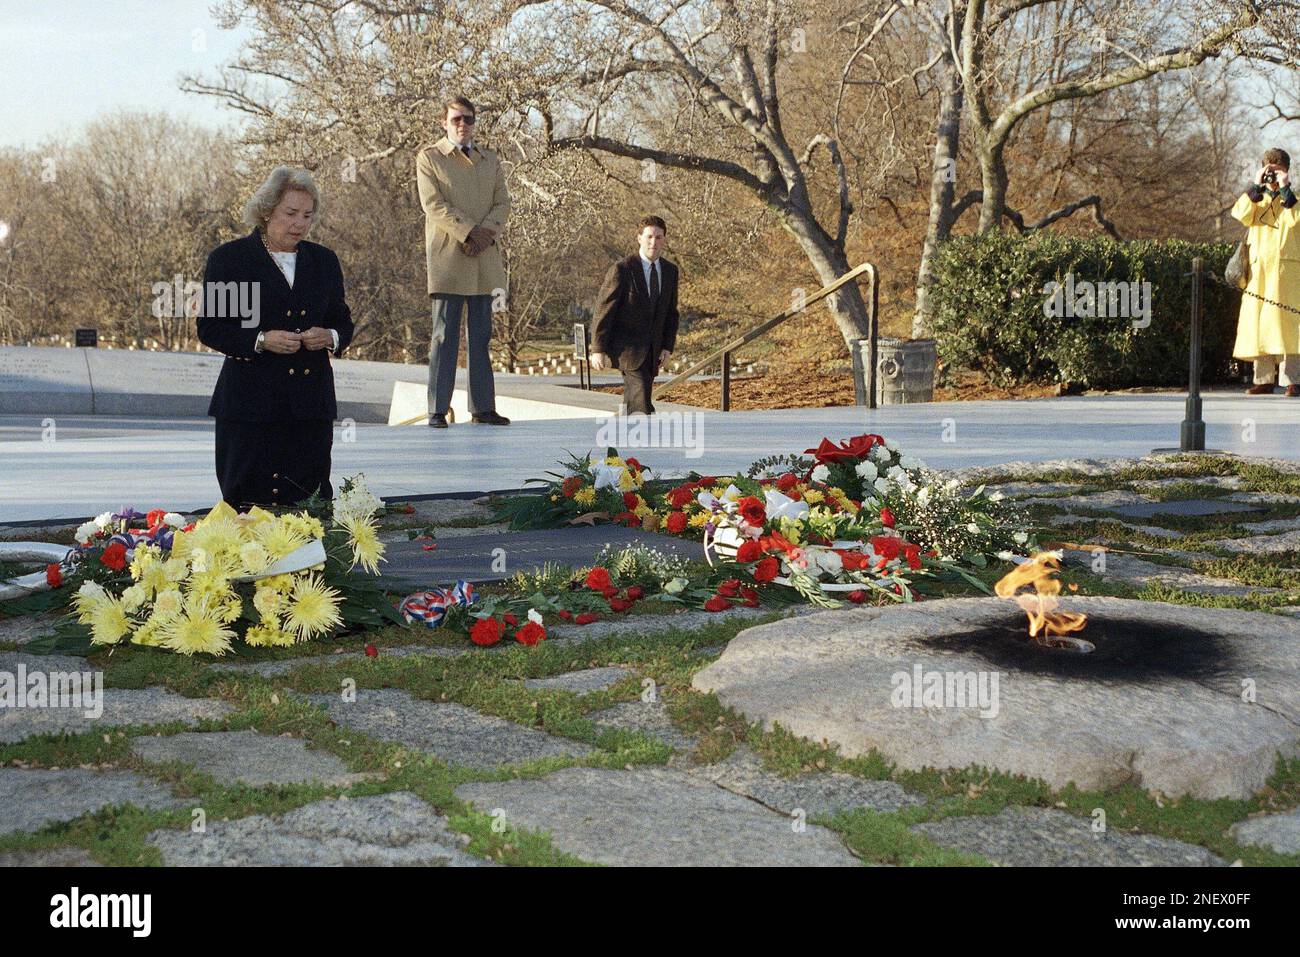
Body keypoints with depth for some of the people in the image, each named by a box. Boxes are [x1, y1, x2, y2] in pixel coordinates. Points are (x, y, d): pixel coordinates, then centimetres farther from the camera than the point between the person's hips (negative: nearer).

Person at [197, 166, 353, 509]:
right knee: (249, 501, -3)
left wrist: (330, 337, -6)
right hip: (250, 407, -4)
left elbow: (343, 322, 19)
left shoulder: (324, 261, 13)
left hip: (312, 403, 4)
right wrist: (261, 340, -19)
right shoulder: (228, 258, -1)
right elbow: (209, 329, -3)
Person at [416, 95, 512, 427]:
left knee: (481, 336, 6)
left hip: (484, 257, 5)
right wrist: (470, 232, -17)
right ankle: (437, 409, -3)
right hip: (448, 254, -4)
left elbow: (503, 203, 9)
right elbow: (434, 204, -7)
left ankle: (483, 407, 10)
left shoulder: (490, 160, 19)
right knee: (445, 335, -5)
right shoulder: (428, 157, 4)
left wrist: (488, 231, -10)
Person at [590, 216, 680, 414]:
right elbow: (603, 309, -10)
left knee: (632, 404, 12)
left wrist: (668, 346, 4)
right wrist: (598, 349, -12)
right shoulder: (622, 269, -11)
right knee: (642, 405, -17)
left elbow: (671, 312, 14)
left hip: (652, 351, 6)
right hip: (627, 347, -6)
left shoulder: (670, 271, 6)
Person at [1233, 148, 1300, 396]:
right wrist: (1257, 186, -7)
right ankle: (1263, 379, 5)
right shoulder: (1257, 198, 17)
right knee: (1258, 322, 1)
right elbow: (1241, 215, -4)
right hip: (1258, 268, 4)